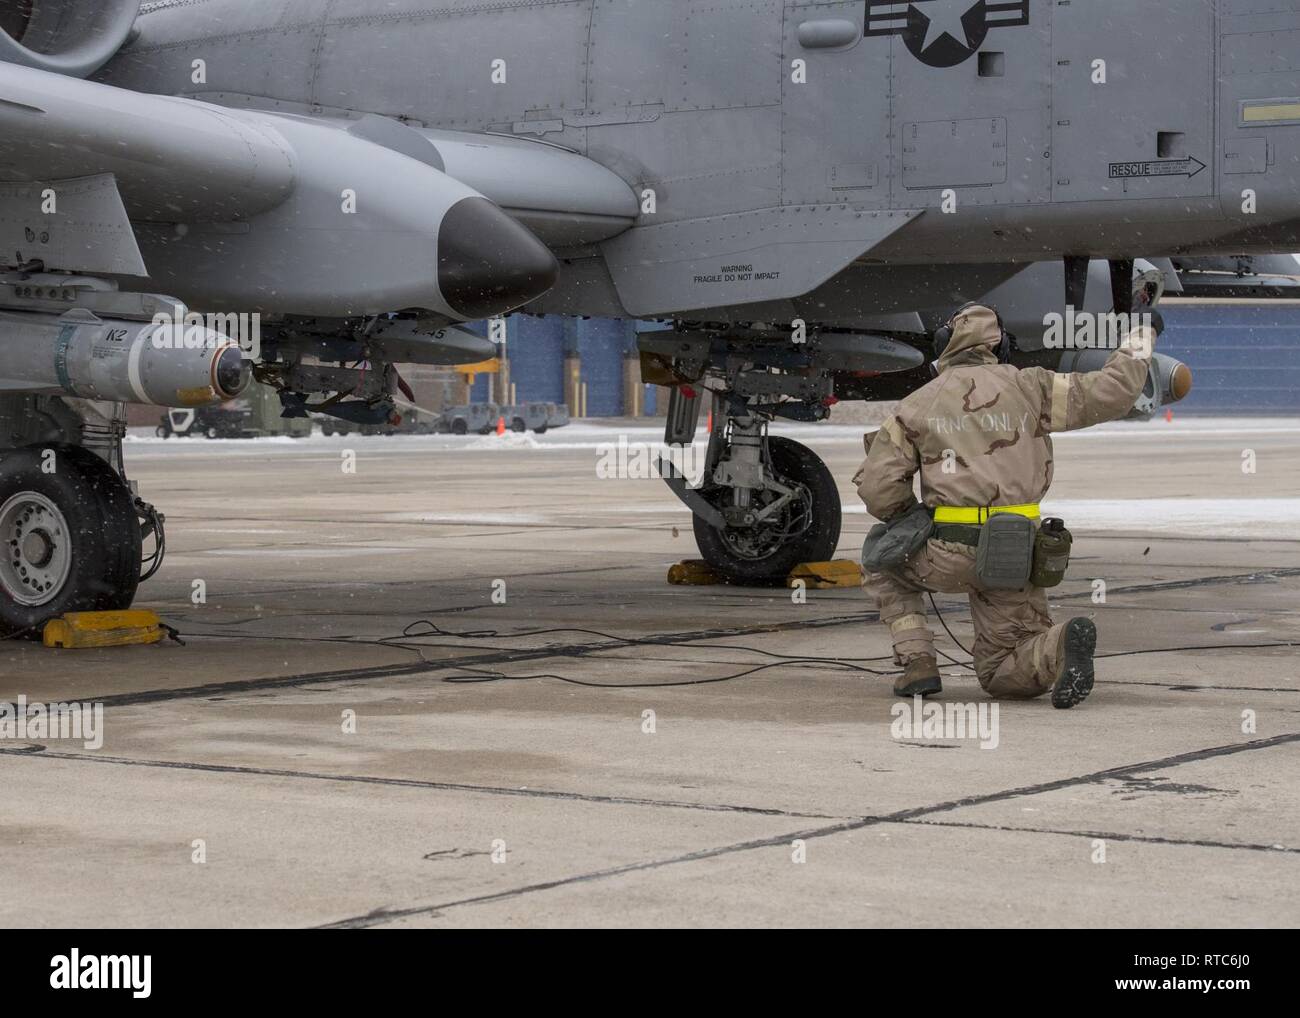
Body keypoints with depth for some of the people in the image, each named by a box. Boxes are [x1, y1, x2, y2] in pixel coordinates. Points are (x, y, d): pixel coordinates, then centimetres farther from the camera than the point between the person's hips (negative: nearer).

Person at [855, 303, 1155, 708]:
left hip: (949, 552, -2)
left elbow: (878, 488, 0)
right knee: (1001, 675, 14)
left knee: (883, 568, 30)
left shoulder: (917, 404, 6)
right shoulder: (1027, 386, 8)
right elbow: (1110, 395, 7)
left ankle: (918, 662, 10)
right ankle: (1061, 645, -18)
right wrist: (1133, 354, 27)